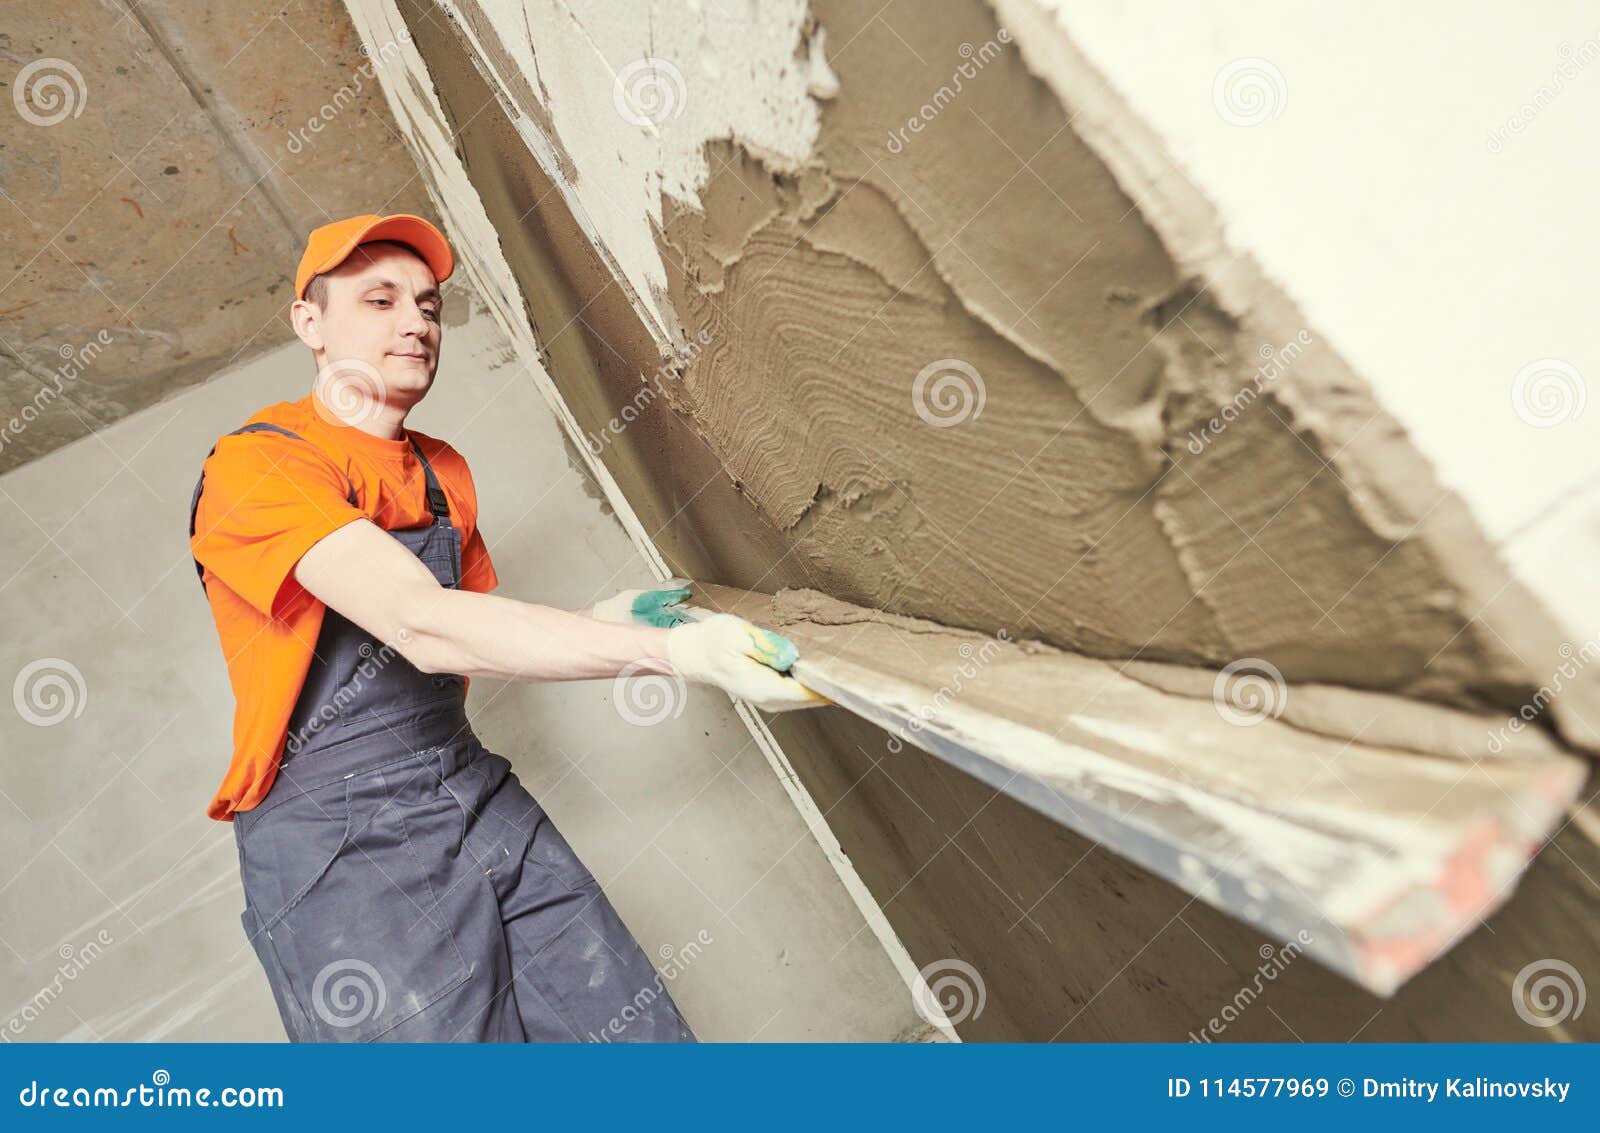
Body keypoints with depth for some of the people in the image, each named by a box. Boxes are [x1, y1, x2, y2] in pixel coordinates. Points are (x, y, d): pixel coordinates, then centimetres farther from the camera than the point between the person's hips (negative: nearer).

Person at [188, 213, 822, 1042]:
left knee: (639, 1032, 3)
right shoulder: (259, 464, -13)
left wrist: (598, 622, 0)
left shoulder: (444, 473, 11)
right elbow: (425, 628, -28)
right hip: (338, 846, -6)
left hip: (478, 805, 6)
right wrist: (673, 650, -33)